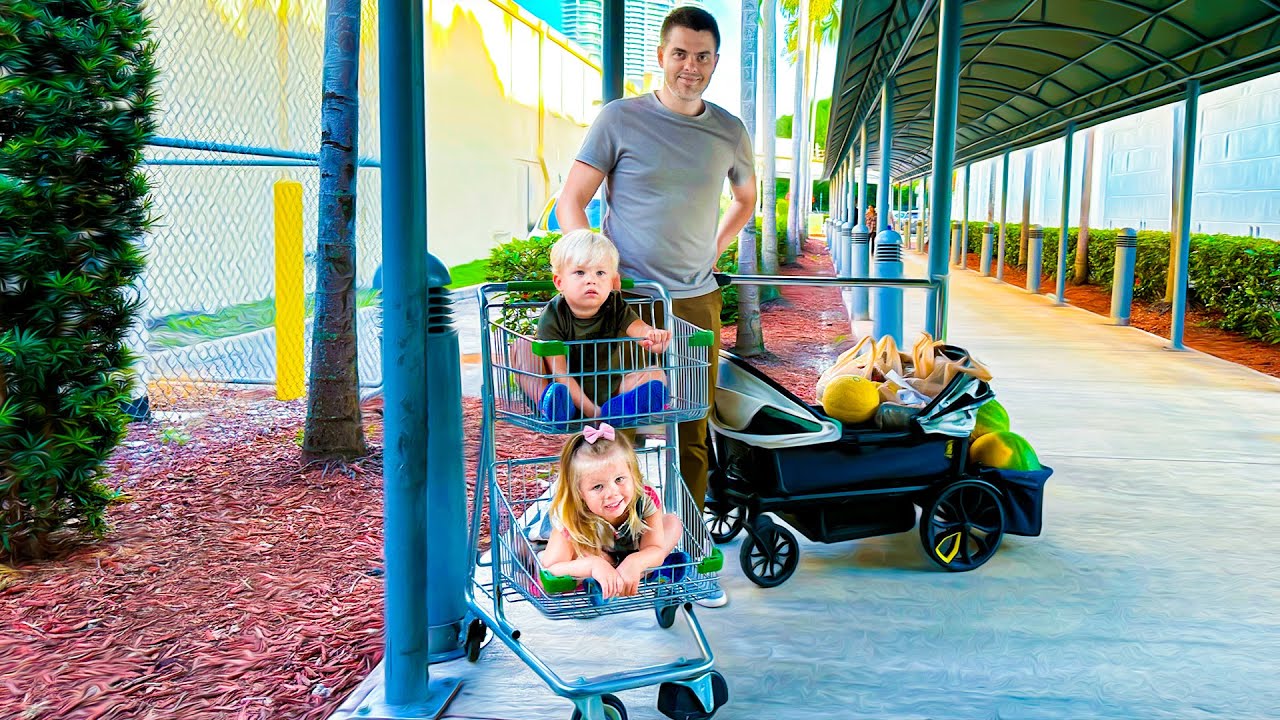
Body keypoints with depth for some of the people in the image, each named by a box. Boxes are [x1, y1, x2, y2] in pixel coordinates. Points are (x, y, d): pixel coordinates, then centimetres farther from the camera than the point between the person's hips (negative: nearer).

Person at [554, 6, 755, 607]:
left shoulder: (729, 132, 9)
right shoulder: (620, 119, -1)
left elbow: (746, 200, 28)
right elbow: (570, 202, 0)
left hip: (697, 303, 3)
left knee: (692, 439, 6)